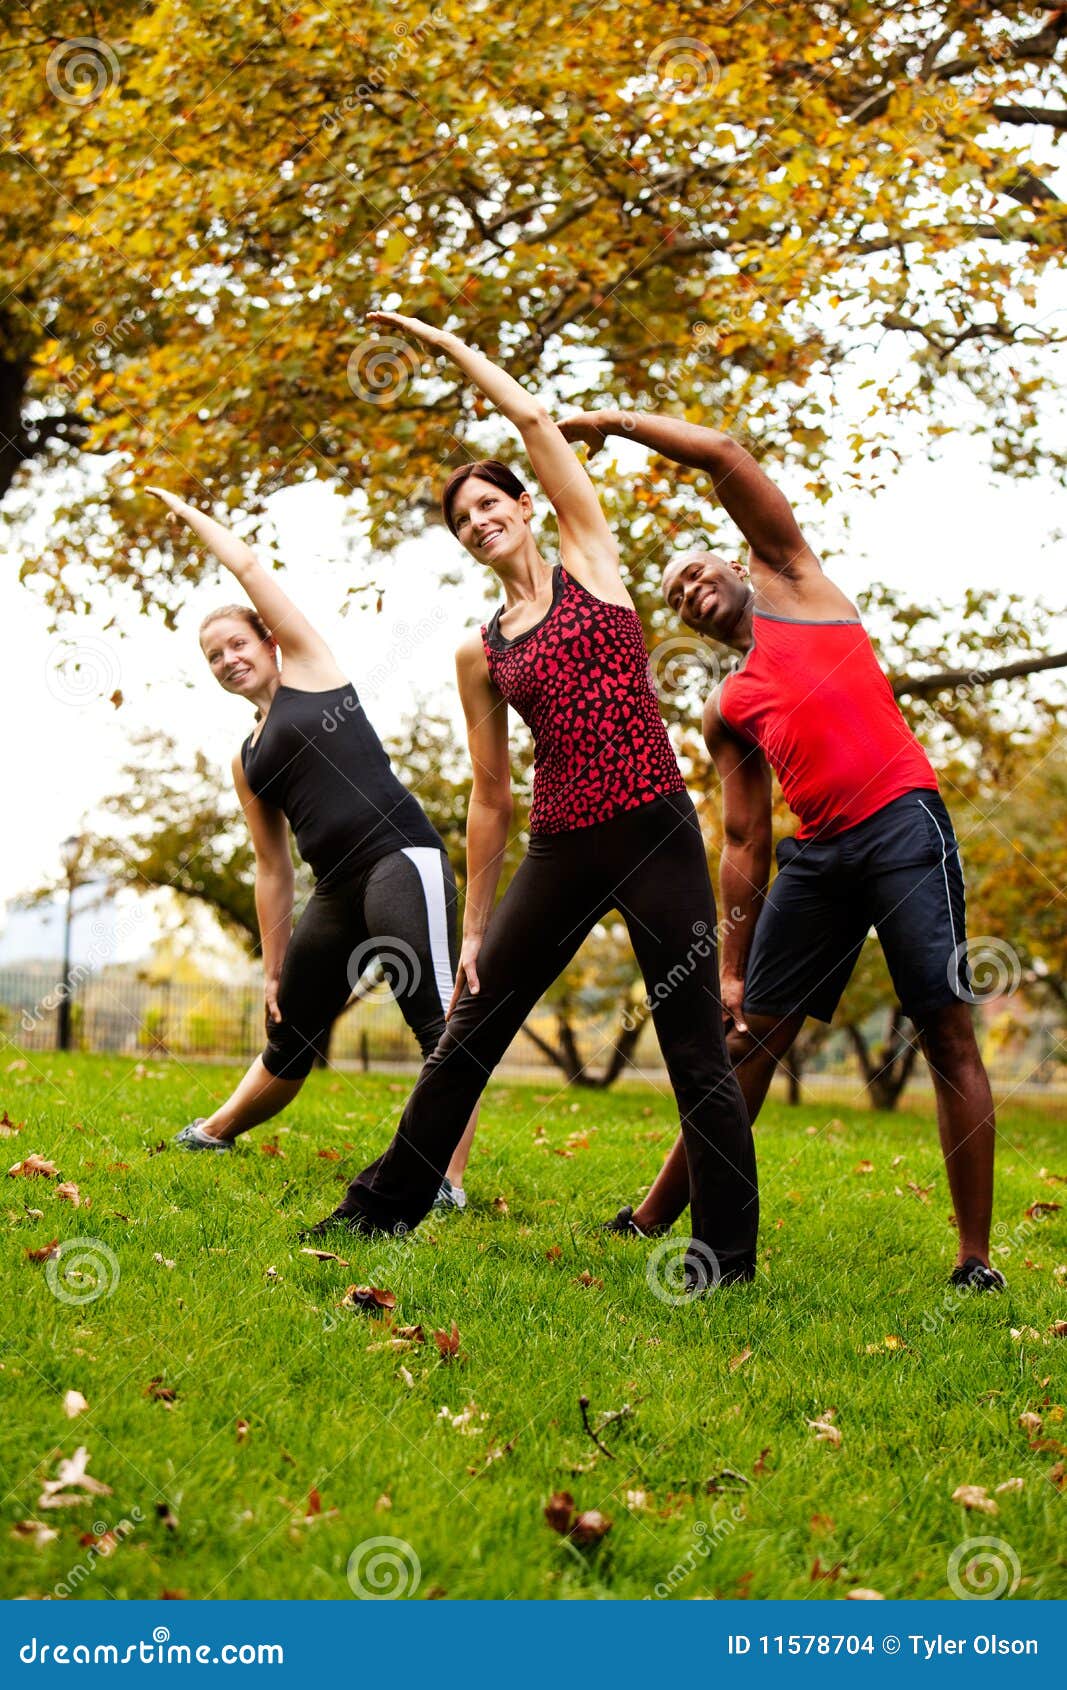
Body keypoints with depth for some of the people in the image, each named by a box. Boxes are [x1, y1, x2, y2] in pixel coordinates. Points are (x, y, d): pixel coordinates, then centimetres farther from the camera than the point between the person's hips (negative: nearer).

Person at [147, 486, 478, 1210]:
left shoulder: (309, 665, 9)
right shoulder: (248, 761, 21)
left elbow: (248, 565, 9)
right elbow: (272, 870, 22)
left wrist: (185, 510, 24)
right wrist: (275, 970, 19)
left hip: (401, 857, -7)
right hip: (337, 890, 7)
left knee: (441, 1021, -21)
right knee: (287, 1047, 20)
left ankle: (450, 1181, -24)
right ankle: (216, 1132, 43)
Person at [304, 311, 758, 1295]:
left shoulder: (590, 562, 5)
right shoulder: (480, 655, 12)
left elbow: (533, 418, 2)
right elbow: (490, 798, 13)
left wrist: (446, 343, 12)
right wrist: (474, 929, 12)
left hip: (656, 835, -4)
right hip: (561, 852, 4)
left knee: (698, 1050, -2)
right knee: (469, 1031, 10)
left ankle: (728, 1251, 6)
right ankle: (386, 1205, 24)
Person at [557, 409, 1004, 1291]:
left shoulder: (790, 580, 13)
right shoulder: (728, 712, 22)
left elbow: (726, 454, 3)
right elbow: (744, 848, 18)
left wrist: (614, 420, 11)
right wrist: (732, 970, 13)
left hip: (904, 821, -6)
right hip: (816, 851, 6)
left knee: (949, 1035, -6)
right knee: (750, 1040, 11)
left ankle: (976, 1259, -3)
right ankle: (657, 1217, 19)